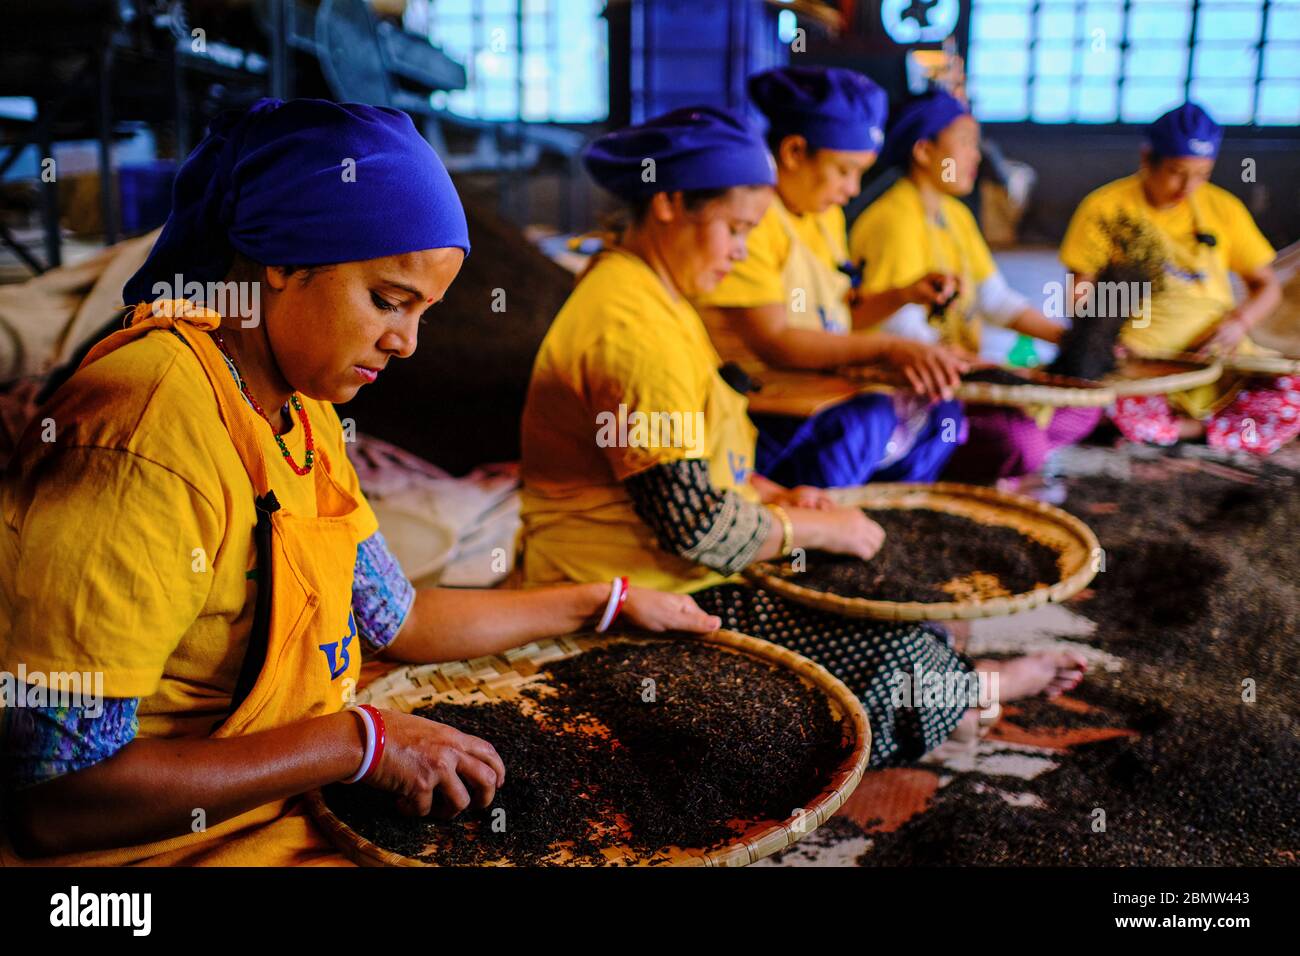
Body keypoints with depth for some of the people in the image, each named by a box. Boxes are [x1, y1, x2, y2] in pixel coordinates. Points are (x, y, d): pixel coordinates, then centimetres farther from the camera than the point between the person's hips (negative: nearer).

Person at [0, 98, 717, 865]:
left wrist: (606, 602, 20)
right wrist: (358, 742, -22)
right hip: (182, 845, -8)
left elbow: (396, 621, 13)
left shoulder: (300, 411, 5)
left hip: (302, 804, 8)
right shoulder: (147, 434, -24)